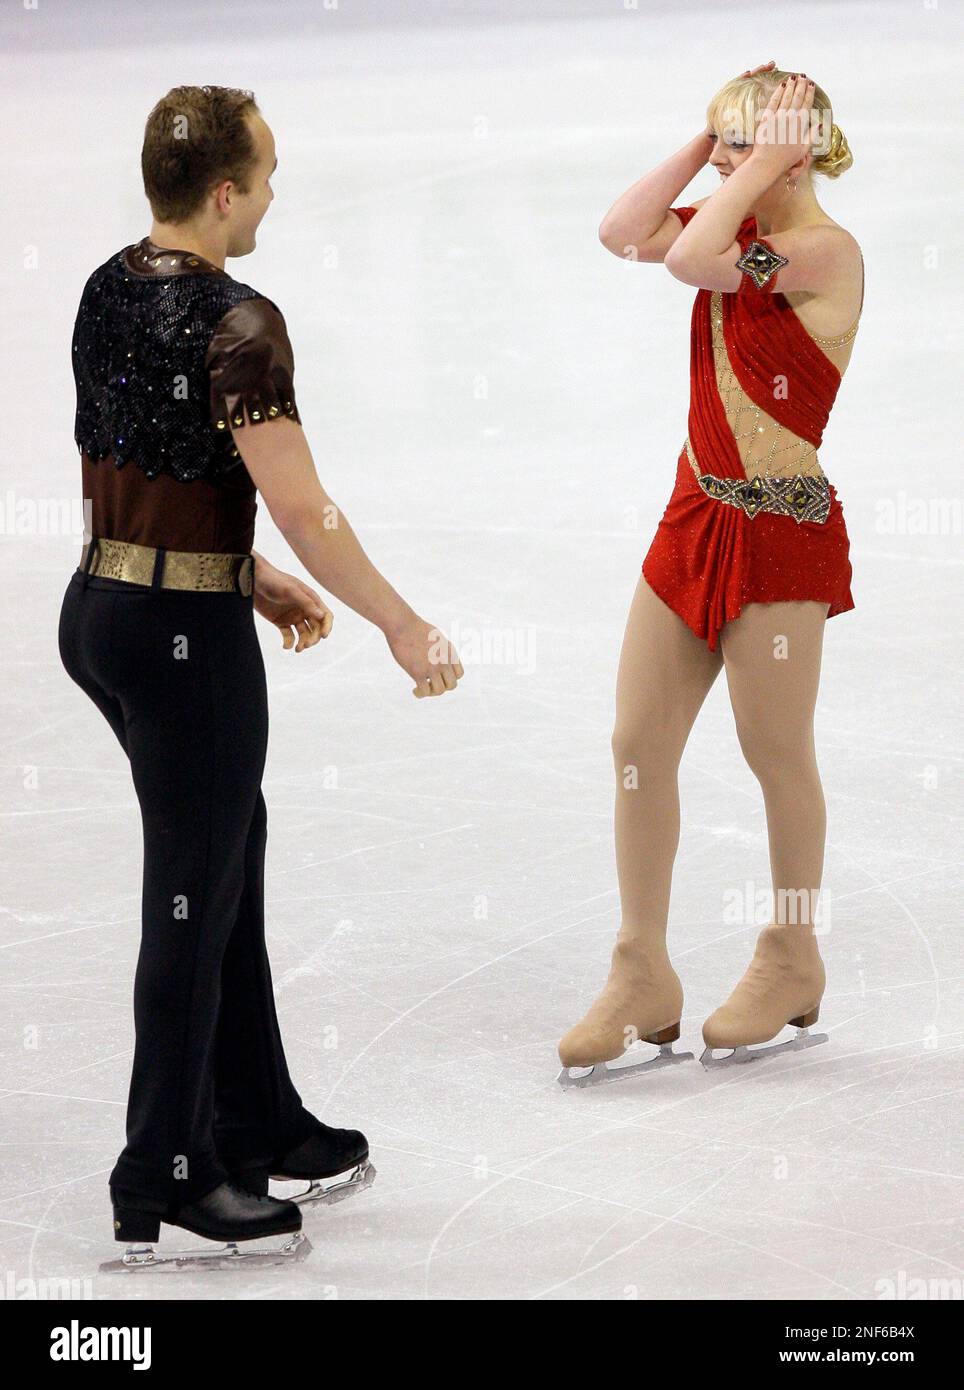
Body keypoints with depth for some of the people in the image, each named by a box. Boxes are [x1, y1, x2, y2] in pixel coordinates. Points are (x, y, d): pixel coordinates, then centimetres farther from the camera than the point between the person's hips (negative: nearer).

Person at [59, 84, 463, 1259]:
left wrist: (251, 578, 21)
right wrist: (405, 629, -10)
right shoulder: (235, 323, -20)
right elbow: (306, 514, -21)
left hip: (101, 603, 9)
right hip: (186, 634, -9)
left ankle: (257, 1122, 31)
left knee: (231, 849, 21)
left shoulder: (108, 291, 7)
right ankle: (163, 1185, 12)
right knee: (192, 897, 2)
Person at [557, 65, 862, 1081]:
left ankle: (792, 960, 24)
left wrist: (760, 164, -18)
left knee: (777, 754, 6)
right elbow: (626, 233, 1)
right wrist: (707, 142, 1)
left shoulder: (824, 251, -16)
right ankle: (643, 978, 12)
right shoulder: (741, 229, 9)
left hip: (780, 533, -8)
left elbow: (691, 260, -28)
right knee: (637, 741, 5)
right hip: (697, 513, 8)